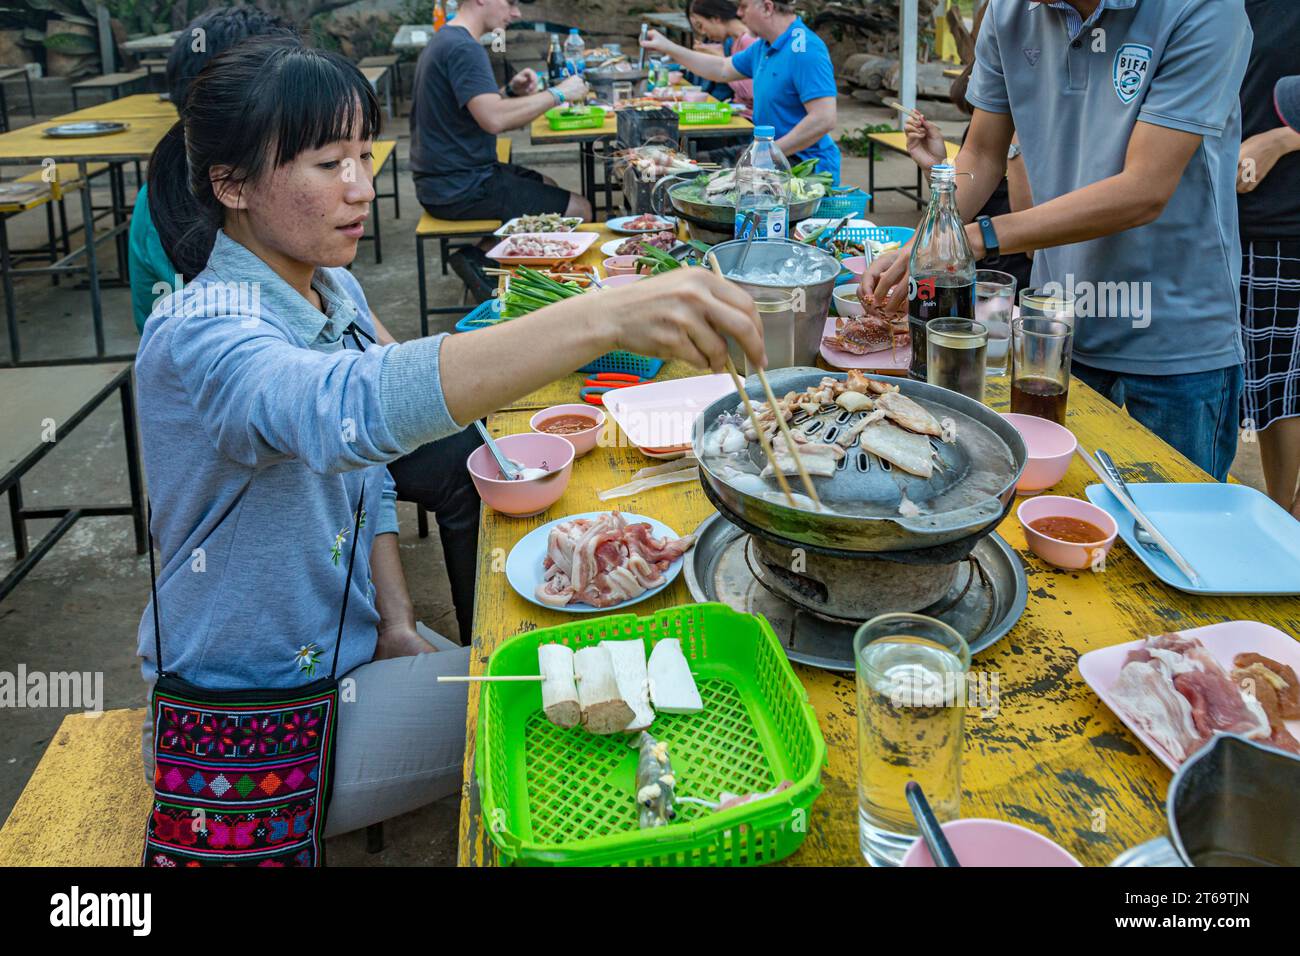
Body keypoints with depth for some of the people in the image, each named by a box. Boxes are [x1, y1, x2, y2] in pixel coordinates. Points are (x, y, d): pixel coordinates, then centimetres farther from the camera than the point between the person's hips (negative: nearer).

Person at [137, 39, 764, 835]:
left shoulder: (334, 291, 0)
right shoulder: (199, 335, -28)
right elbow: (350, 409, -49)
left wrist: (397, 622, -4)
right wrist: (604, 318, -57)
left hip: (347, 646, 7)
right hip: (249, 726, -7)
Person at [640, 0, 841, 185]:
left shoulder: (806, 51, -20)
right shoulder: (764, 47, 12)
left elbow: (824, 120, -26)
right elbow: (722, 69, 28)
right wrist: (668, 48, 24)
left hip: (806, 169, -9)